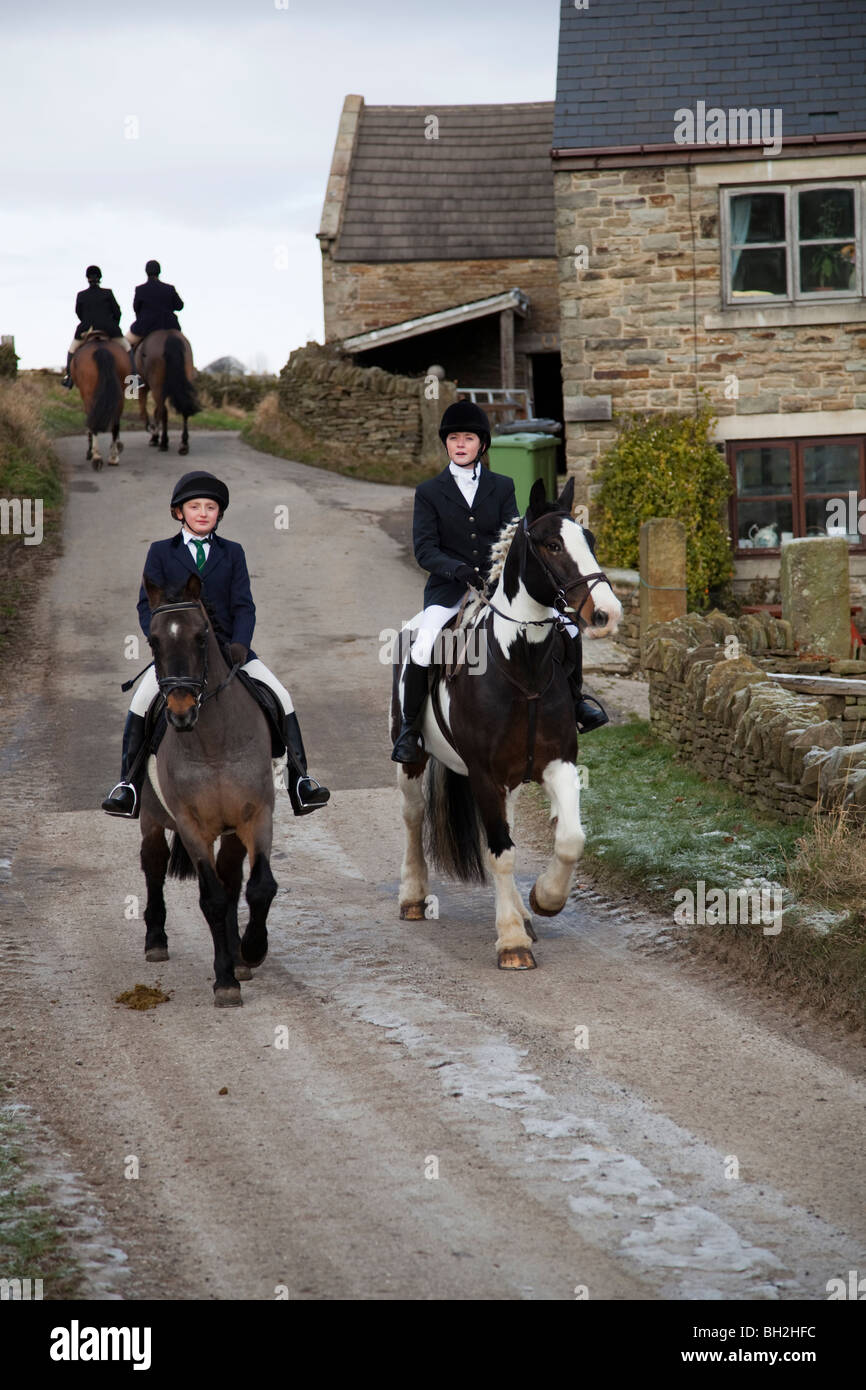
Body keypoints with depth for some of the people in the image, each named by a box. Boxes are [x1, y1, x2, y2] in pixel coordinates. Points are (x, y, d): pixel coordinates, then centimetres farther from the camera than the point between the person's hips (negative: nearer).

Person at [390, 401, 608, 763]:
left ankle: (573, 697, 16)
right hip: (449, 589, -2)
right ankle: (409, 726, -11)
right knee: (422, 645, -30)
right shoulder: (429, 492, 4)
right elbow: (424, 549, -5)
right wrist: (458, 569, -24)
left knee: (566, 628, -10)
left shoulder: (501, 487, 10)